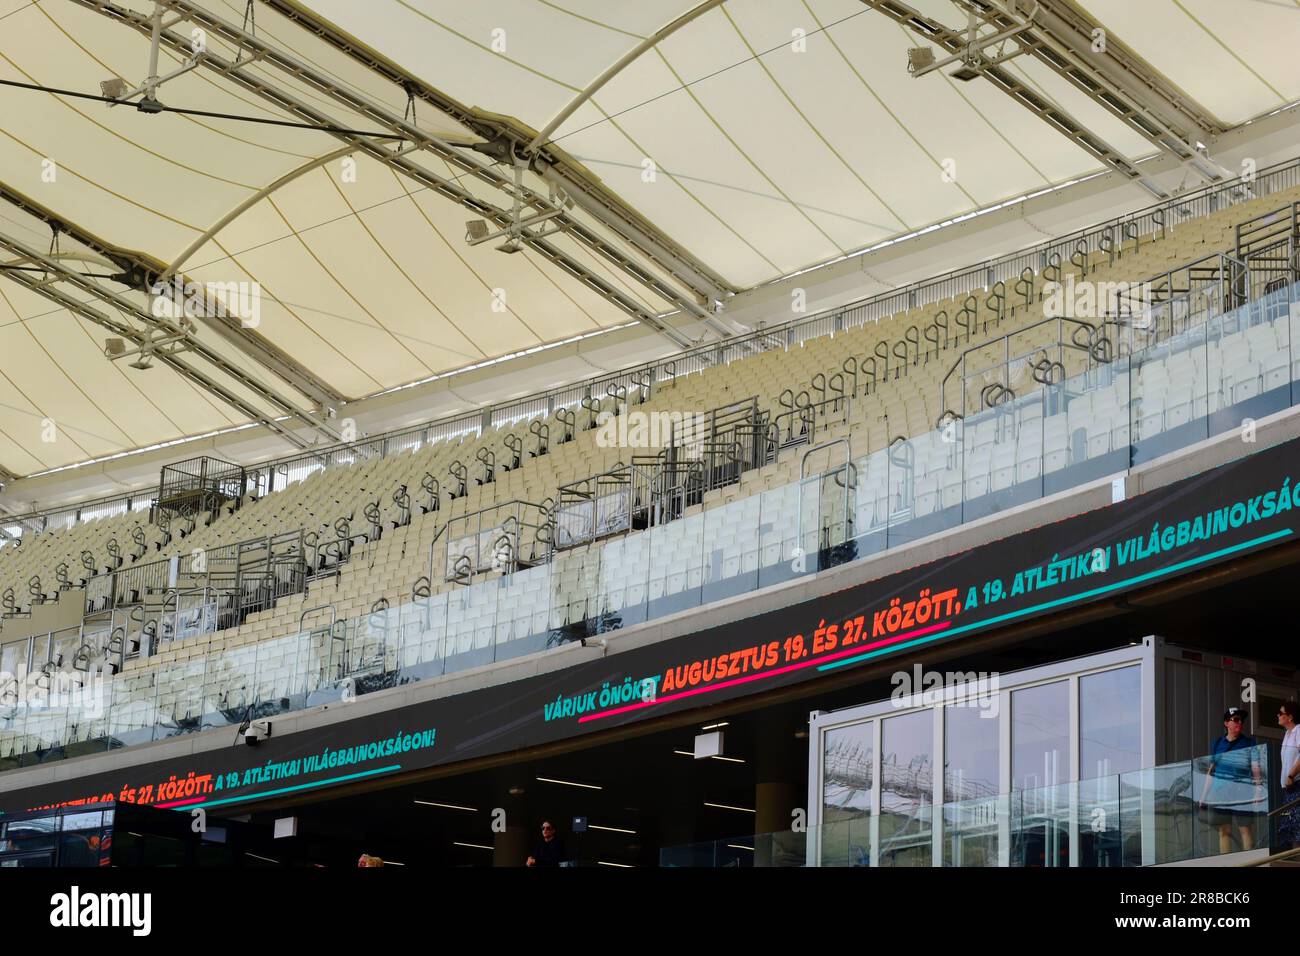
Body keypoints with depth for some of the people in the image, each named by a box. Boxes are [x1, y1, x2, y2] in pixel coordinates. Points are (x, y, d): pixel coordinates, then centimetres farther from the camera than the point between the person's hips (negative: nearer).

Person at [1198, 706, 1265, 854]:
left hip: (1241, 793, -3)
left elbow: (1256, 770, -3)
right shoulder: (1217, 744, 12)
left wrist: (1258, 792, -15)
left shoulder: (1249, 743, 3)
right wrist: (1203, 796, 15)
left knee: (1246, 830, -6)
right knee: (1224, 831, 5)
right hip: (1220, 792, 3)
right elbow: (1210, 771, 17)